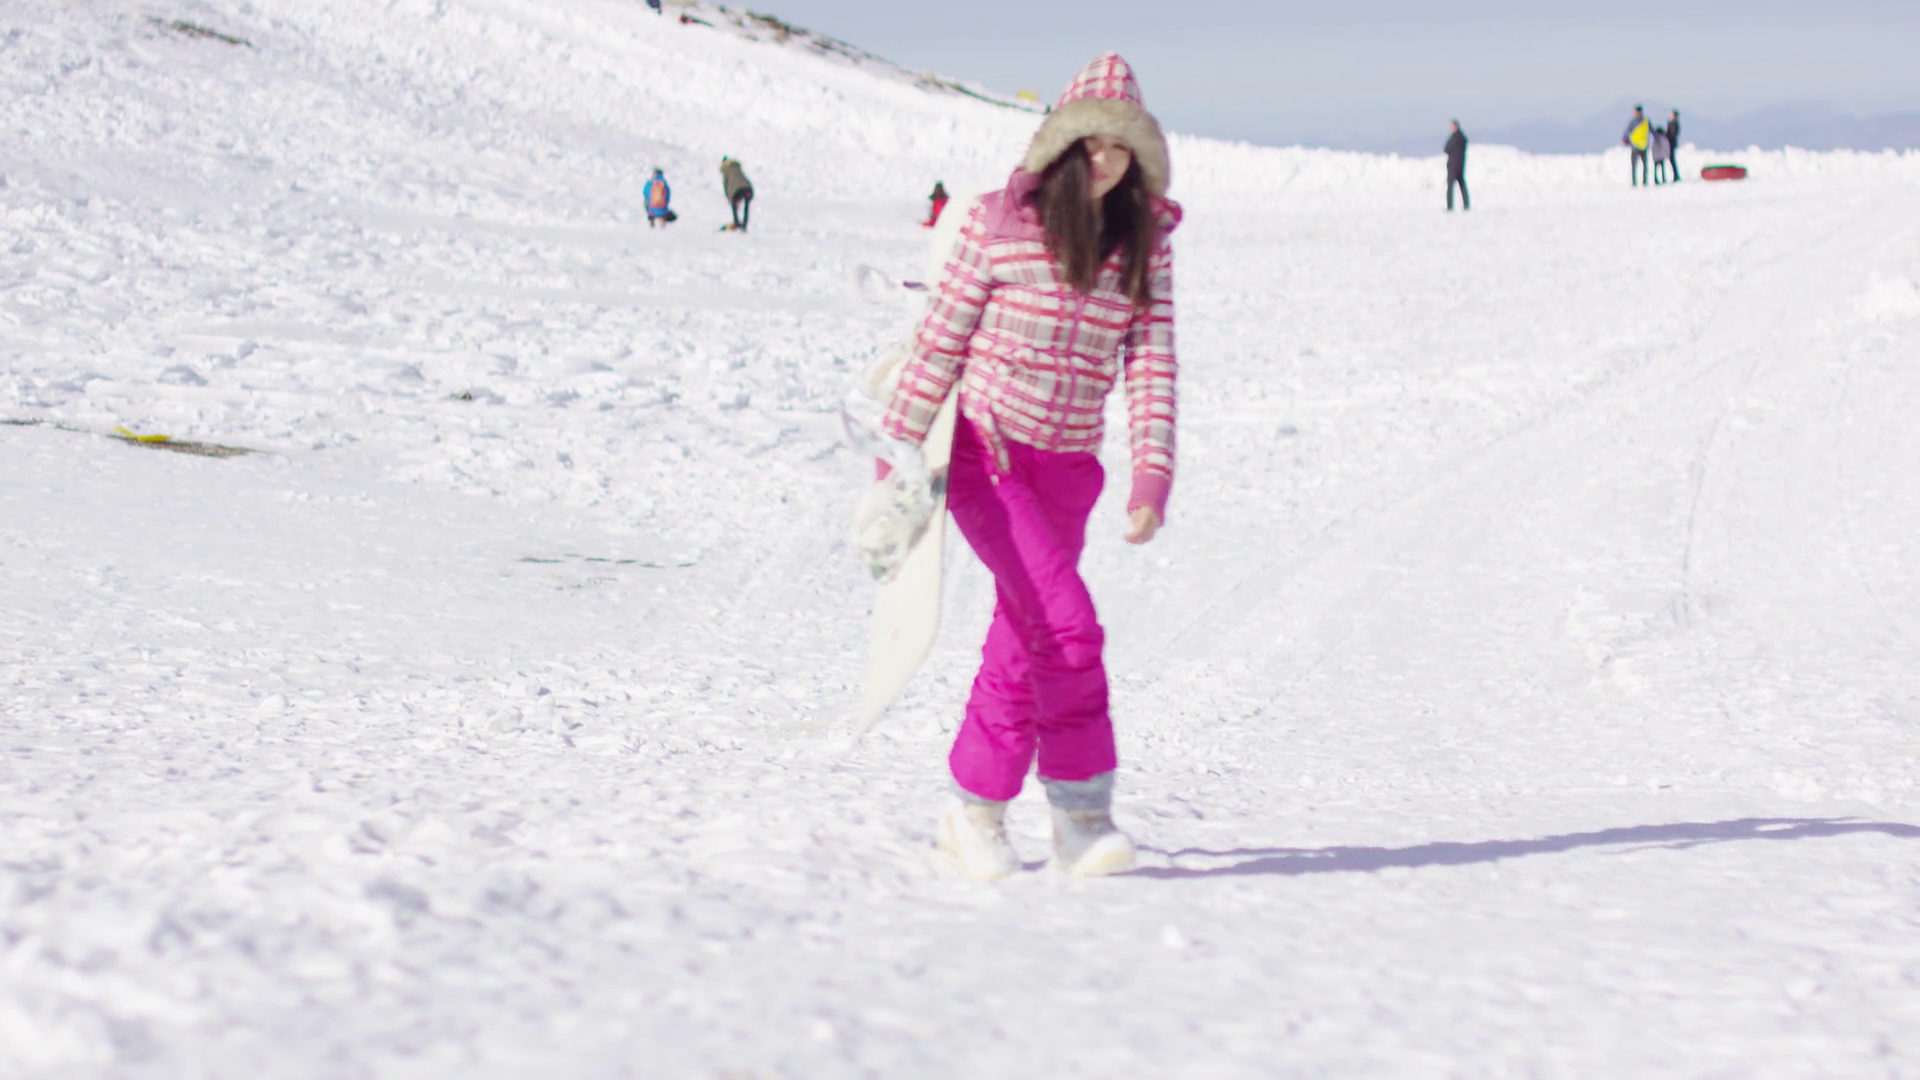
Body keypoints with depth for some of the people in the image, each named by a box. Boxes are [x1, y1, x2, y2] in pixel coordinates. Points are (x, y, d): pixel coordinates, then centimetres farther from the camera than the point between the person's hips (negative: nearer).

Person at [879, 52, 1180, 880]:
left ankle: (975, 811, 19)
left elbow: (1151, 365, -2)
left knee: (1022, 645, 9)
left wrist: (1152, 477, -12)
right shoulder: (1000, 224, -10)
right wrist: (898, 450, -3)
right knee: (1067, 626, -18)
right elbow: (940, 341, -4)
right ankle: (1082, 809, -10)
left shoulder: (1146, 245, 2)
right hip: (986, 454, -5)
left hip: (1068, 468, 5)